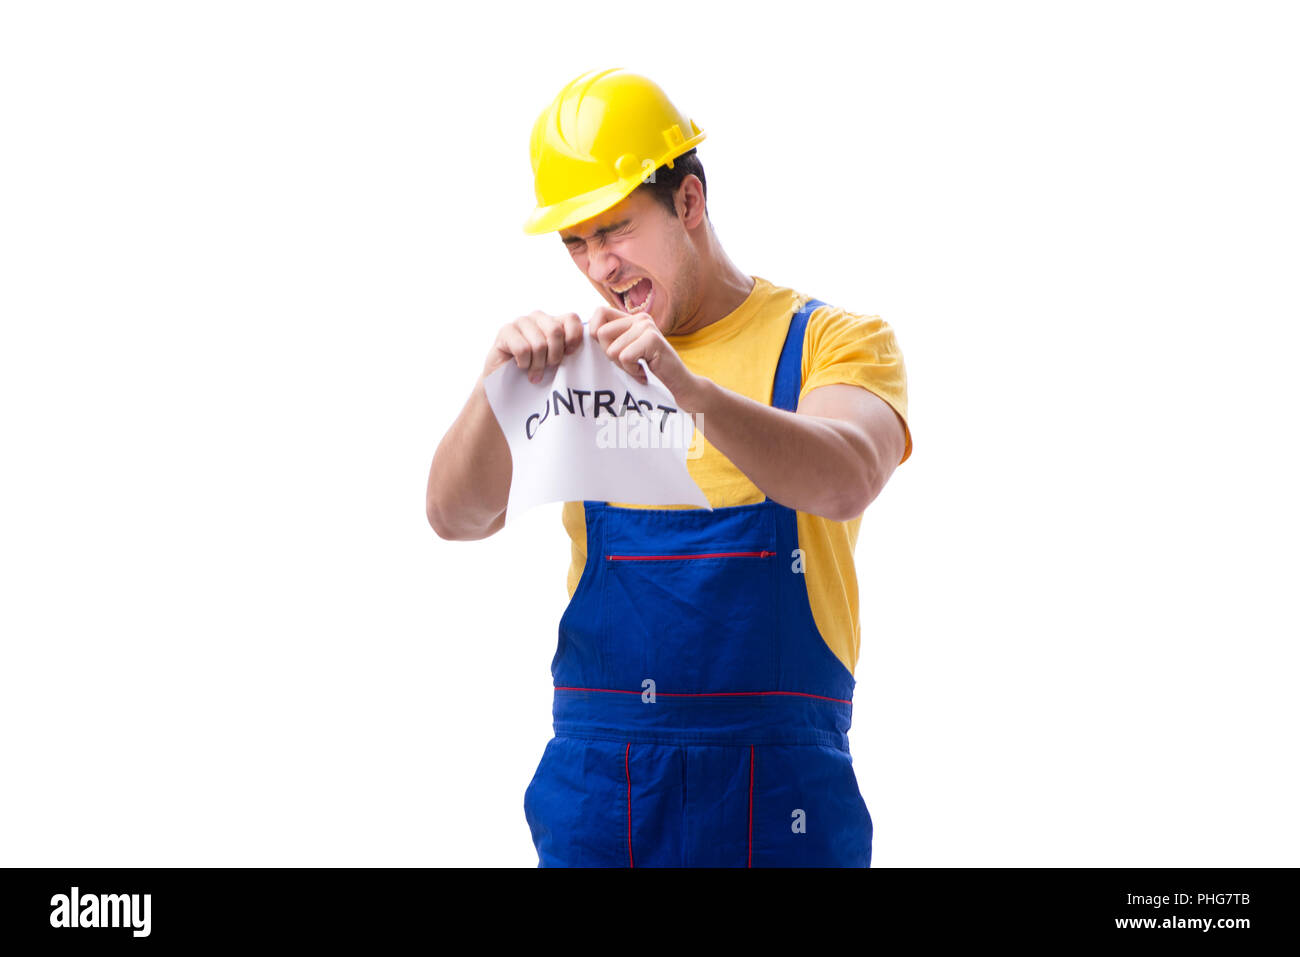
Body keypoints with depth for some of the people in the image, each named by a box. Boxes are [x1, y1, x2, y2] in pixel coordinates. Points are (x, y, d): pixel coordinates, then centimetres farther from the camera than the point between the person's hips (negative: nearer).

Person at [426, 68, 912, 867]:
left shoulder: (834, 341, 4)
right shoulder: (579, 359, 13)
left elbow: (846, 481, -17)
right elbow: (456, 517, 1)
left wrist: (691, 390, -32)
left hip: (777, 779, -2)